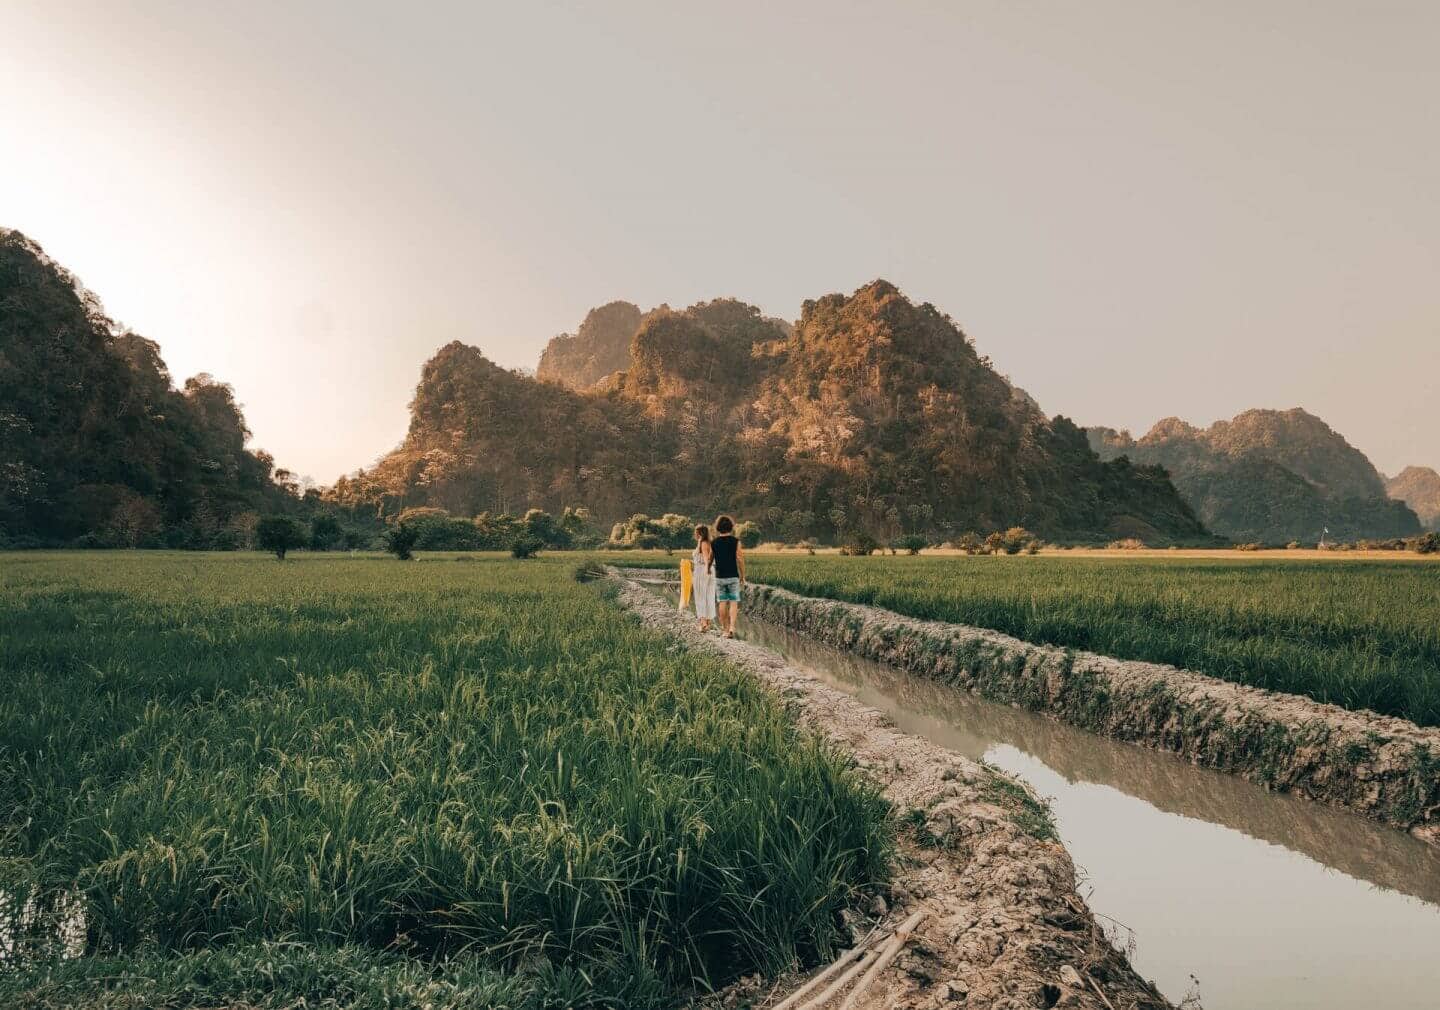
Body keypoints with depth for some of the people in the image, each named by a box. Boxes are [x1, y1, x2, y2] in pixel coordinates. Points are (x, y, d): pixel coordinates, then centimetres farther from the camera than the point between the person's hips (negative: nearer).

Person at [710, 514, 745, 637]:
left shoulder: (714, 543, 0)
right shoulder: (736, 541, -6)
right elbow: (740, 559, -7)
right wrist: (743, 576, 2)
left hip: (719, 577, 2)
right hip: (733, 576, -2)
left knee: (722, 603, 9)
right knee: (733, 603, -1)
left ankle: (725, 628, 14)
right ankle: (731, 628, -16)